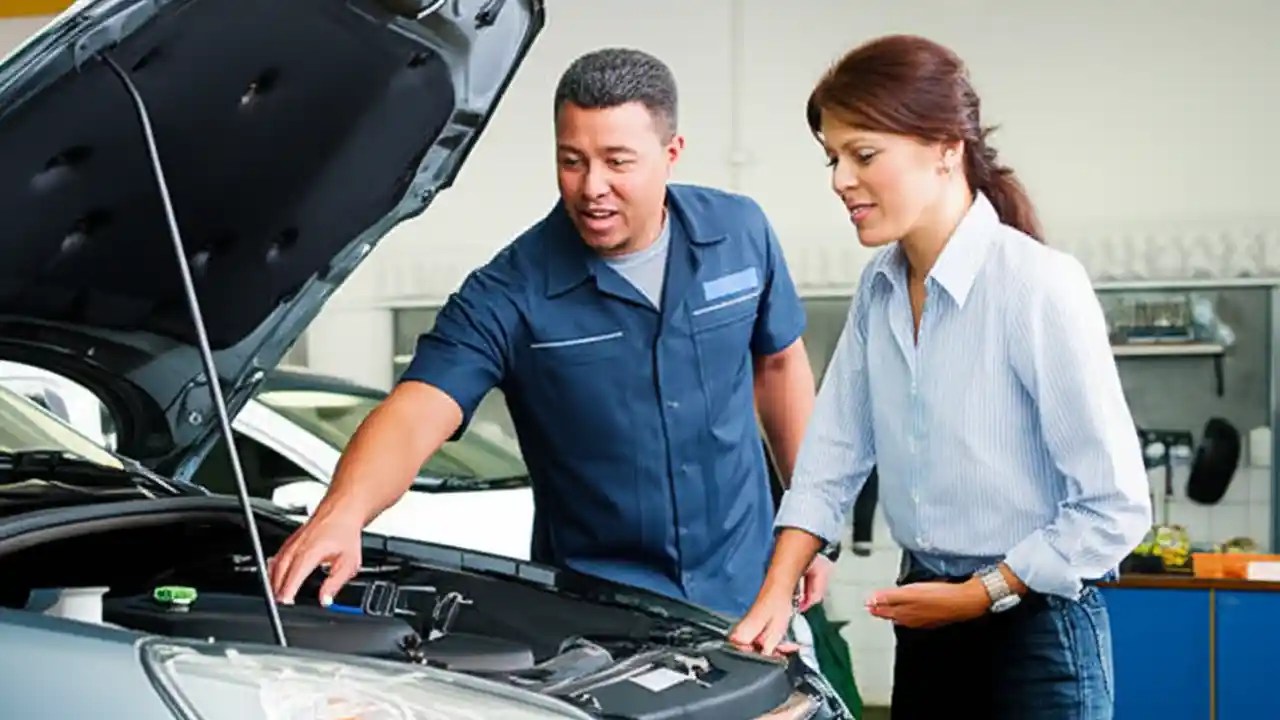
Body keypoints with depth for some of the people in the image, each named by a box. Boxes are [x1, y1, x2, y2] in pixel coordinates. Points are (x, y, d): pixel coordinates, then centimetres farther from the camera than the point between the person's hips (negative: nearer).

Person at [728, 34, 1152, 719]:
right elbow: (832, 456, 8)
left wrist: (979, 596, -12)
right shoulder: (880, 287, 3)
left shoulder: (1040, 286, -20)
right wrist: (774, 596, -2)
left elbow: (1116, 509, -18)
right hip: (924, 614, 7)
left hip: (1037, 626, -6)